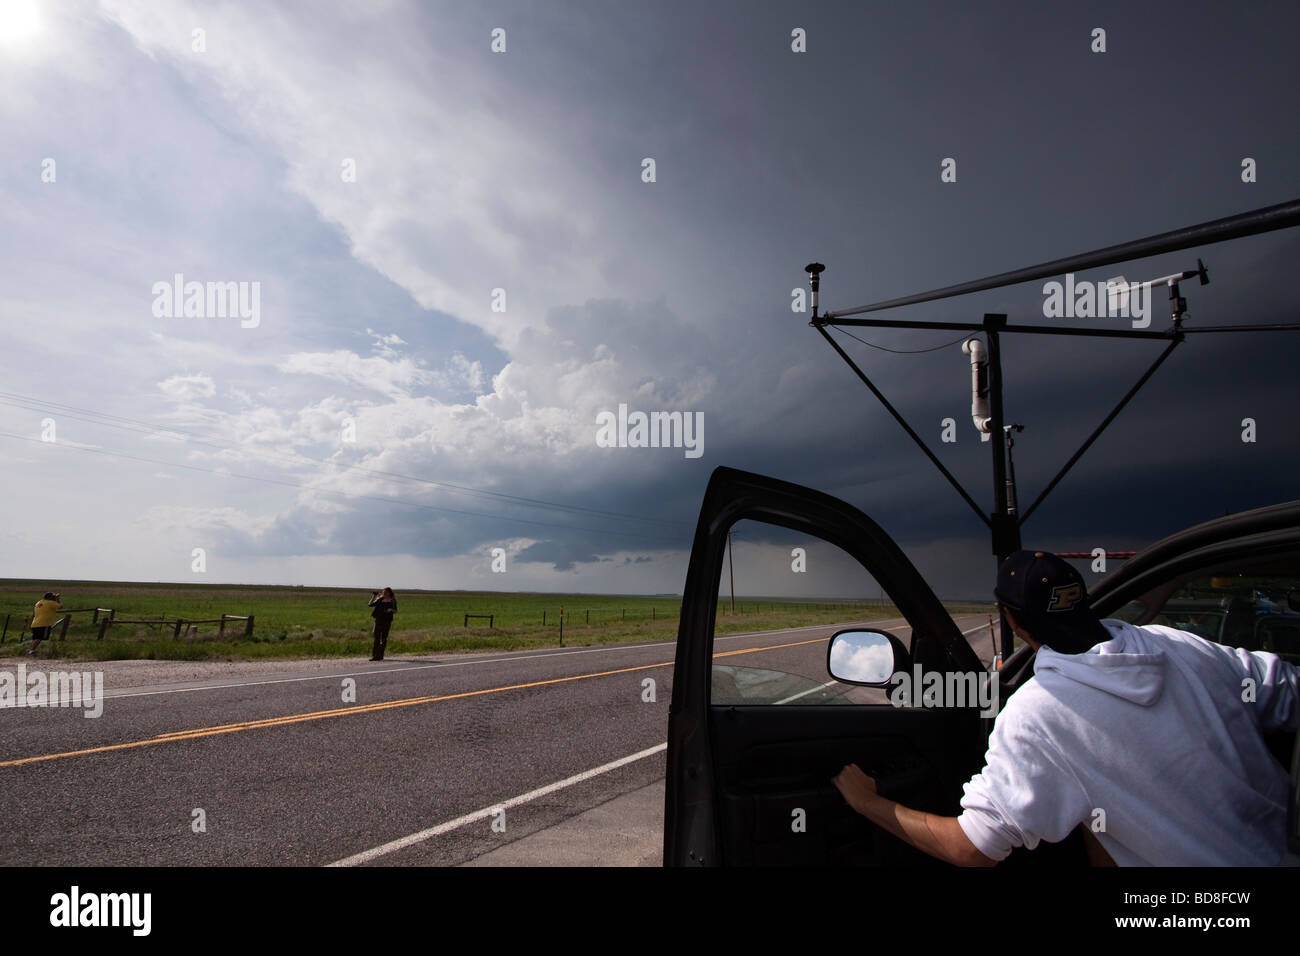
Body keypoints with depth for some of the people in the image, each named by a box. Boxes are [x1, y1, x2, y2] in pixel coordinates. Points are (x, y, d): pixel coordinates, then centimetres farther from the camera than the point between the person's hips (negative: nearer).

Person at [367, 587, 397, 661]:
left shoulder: (392, 601, 6)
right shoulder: (380, 600, 12)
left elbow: (395, 611, 8)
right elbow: (370, 604, 8)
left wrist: (391, 610, -13)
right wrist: (373, 596, 2)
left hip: (387, 620, -2)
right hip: (378, 619, 2)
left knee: (384, 638, -1)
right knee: (376, 637, -1)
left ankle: (380, 655, 5)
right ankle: (374, 655, 0)